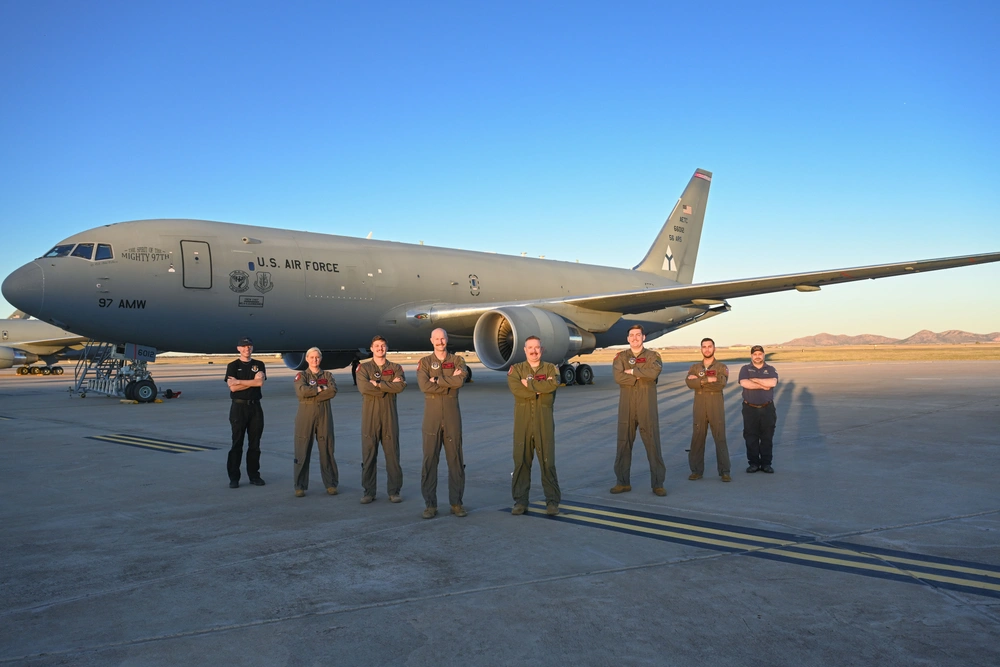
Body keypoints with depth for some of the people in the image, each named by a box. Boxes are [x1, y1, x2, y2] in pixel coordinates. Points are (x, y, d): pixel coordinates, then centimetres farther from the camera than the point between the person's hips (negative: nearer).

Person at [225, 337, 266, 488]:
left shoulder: (259, 365, 9)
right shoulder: (233, 366, 4)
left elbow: (260, 382, -9)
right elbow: (232, 387, -9)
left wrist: (239, 381, -10)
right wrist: (253, 382, -8)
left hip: (255, 407, 2)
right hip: (239, 407, -2)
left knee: (255, 444, 6)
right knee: (237, 444, -1)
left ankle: (254, 475, 14)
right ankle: (234, 478, 4)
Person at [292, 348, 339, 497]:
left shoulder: (327, 375, 12)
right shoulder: (301, 375, 7)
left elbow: (333, 391, -8)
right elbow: (302, 391, -14)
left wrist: (311, 394, -11)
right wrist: (320, 389, -8)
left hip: (324, 416, 1)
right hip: (305, 415, -1)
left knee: (327, 450, 1)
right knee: (302, 451, -1)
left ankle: (331, 484, 11)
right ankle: (300, 486, 8)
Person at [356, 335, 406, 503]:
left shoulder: (396, 368, 10)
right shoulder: (363, 368, 6)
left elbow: (401, 386, -10)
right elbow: (363, 387, -13)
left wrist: (378, 384, -13)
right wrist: (389, 386, -10)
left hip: (389, 415, 1)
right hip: (369, 416, -1)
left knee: (392, 454, 1)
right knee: (368, 454, 2)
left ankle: (394, 491, 9)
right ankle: (369, 491, 11)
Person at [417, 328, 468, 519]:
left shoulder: (458, 361, 5)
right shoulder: (424, 363, 3)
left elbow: (460, 381, -15)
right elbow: (424, 386, -15)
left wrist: (437, 380, -13)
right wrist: (450, 382, -14)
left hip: (452, 415, 1)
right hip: (431, 416, -1)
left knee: (455, 459, 4)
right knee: (429, 459, 1)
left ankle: (456, 502, 13)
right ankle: (430, 504, 8)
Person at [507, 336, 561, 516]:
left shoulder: (551, 368, 8)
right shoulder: (515, 369, 8)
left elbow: (553, 385, -14)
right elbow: (515, 388, -12)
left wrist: (529, 383, -9)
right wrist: (541, 389, -13)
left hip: (544, 423, 0)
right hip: (522, 422, 1)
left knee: (548, 462, 0)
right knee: (521, 461, 3)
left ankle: (552, 502, 8)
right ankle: (520, 501, 13)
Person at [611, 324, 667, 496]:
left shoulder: (652, 356, 5)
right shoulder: (621, 357, 8)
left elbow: (654, 372, -17)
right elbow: (618, 377, -10)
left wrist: (632, 371, -10)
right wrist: (641, 377, -13)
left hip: (647, 405, -2)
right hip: (626, 405, 2)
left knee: (653, 443, -1)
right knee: (624, 443, 6)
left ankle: (657, 483, 8)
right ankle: (623, 482, 16)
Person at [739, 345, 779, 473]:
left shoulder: (770, 369, 7)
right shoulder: (745, 369, 4)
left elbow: (773, 382, -13)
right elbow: (744, 383, -15)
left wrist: (754, 379, -11)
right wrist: (763, 386, -11)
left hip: (767, 408, 1)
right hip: (750, 409, -1)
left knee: (767, 437, 3)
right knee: (751, 437, 2)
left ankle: (766, 463, 12)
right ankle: (753, 463, 10)